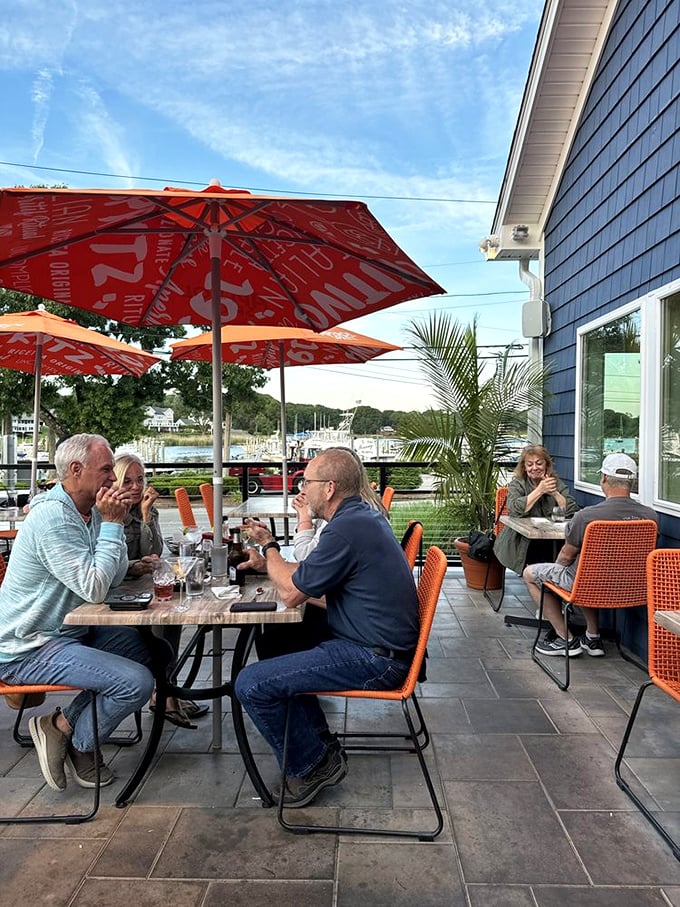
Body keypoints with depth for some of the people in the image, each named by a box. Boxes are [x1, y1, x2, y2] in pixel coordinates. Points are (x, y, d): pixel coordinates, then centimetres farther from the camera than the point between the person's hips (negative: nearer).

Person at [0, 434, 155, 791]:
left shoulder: (88, 511, 6)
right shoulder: (53, 517, -23)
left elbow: (113, 577, 3)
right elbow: (95, 588, -28)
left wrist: (114, 521, -7)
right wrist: (112, 524, -23)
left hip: (68, 631, 10)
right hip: (30, 650, -10)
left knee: (147, 645, 14)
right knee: (137, 682, -22)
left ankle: (66, 723, 14)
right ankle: (79, 742, 7)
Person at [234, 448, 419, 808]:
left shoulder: (347, 529, -23)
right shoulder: (364, 516, 9)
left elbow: (290, 594, -14)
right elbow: (308, 577, 19)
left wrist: (269, 545, 0)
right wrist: (269, 562, 11)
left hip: (373, 659, -11)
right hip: (382, 645, 11)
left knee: (251, 684, -12)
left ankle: (310, 767, 10)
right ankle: (323, 748, 26)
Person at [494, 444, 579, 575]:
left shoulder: (556, 482, 9)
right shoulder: (517, 484, 4)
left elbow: (572, 513, -3)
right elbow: (515, 510, -17)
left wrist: (555, 493, -14)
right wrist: (539, 490, -17)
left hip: (550, 542, 3)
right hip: (522, 543, -3)